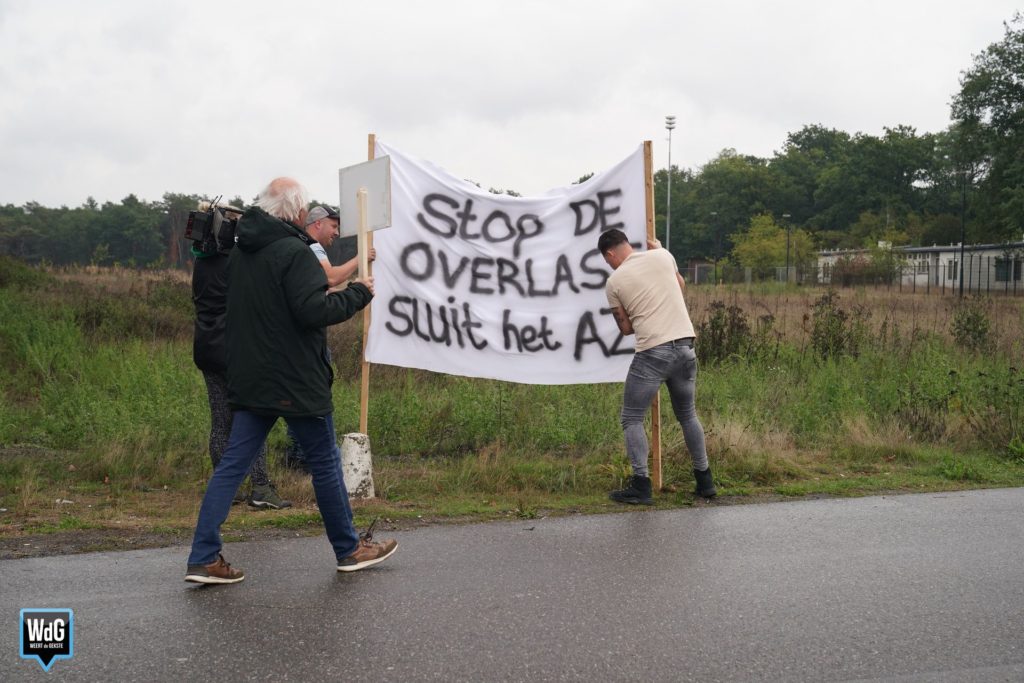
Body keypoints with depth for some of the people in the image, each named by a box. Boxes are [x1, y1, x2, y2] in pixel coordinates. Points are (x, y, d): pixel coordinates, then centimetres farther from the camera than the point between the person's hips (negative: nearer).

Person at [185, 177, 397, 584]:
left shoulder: (240, 252, 11)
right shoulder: (293, 252, -17)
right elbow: (314, 311, -24)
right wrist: (358, 294, -11)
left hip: (248, 379, 8)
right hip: (296, 382, -7)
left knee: (233, 464, 6)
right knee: (325, 464, 7)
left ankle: (203, 559, 1)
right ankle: (350, 550, 21)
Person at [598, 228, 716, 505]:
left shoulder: (614, 282, 0)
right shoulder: (662, 256, 9)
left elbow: (626, 327, 8)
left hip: (653, 352, -5)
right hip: (685, 346, 5)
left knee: (632, 419, 8)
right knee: (688, 415, 21)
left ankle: (641, 486, 1)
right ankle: (704, 480, 24)